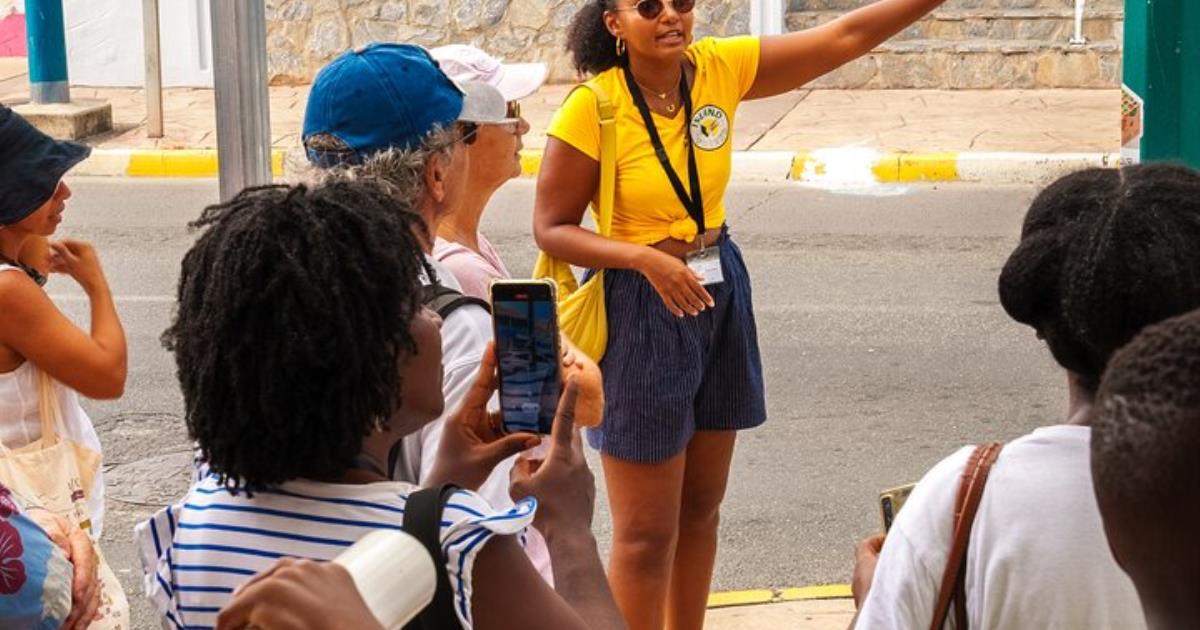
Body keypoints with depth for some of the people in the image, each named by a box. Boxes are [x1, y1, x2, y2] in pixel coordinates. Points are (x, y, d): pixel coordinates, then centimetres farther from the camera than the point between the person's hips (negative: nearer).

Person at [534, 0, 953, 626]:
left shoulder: (720, 68, -5)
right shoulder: (590, 108, -18)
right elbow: (551, 227, -13)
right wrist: (647, 258, -27)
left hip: (719, 294, 6)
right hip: (639, 305, -6)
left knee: (701, 506, 18)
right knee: (647, 532, 1)